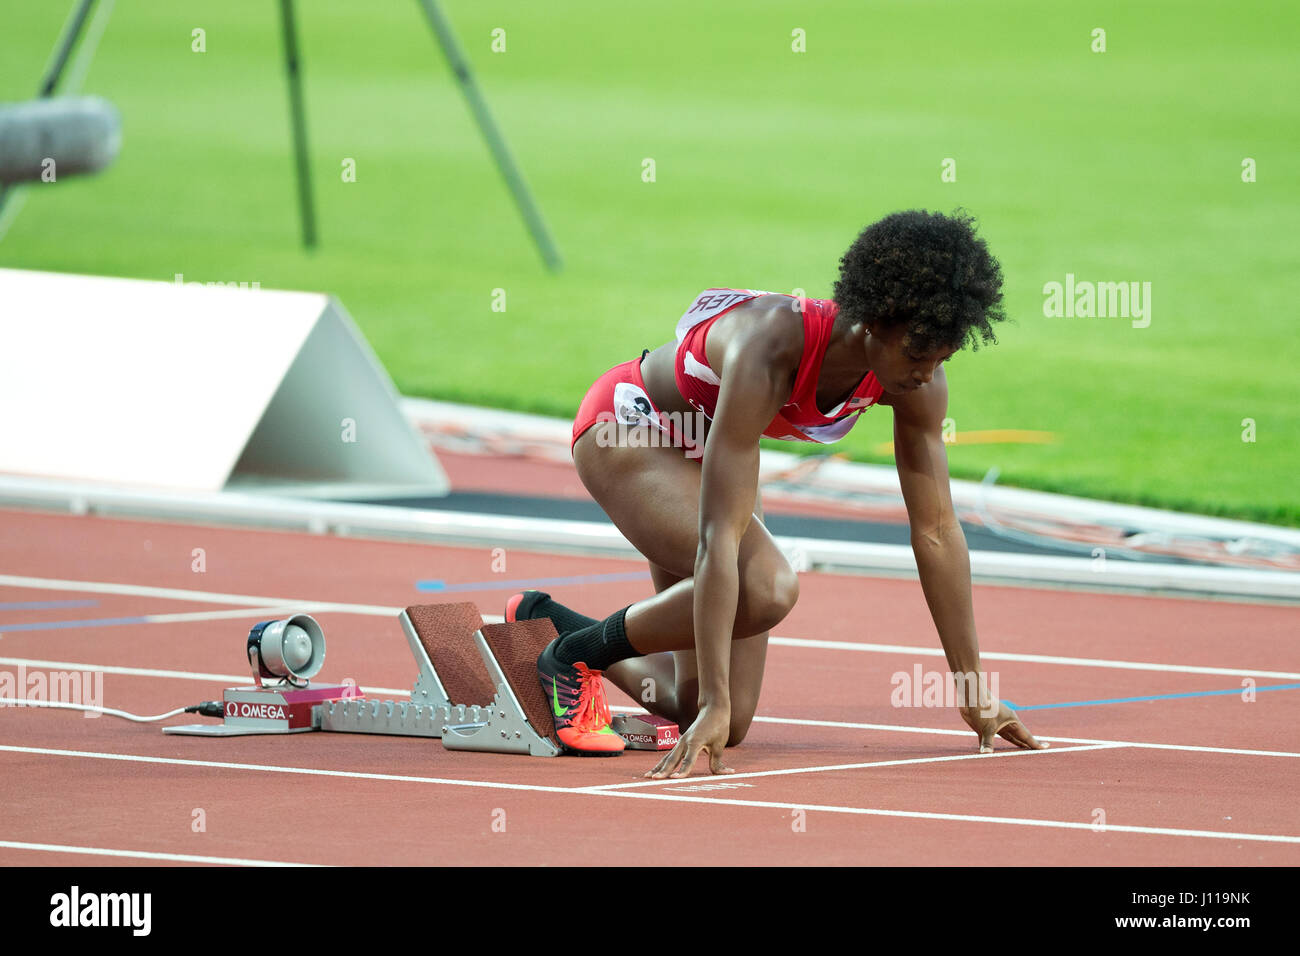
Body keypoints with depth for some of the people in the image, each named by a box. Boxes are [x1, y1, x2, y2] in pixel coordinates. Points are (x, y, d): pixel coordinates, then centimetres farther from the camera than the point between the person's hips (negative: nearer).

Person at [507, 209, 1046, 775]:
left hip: (706, 449, 7)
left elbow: (937, 532, -10)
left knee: (729, 725, 3)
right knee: (765, 588, -35)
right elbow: (720, 537, -42)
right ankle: (572, 657, -11)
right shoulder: (773, 351, -41)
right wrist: (713, 705, -44)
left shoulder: (919, 380, -21)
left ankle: (542, 619, 25)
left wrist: (973, 691, -9)